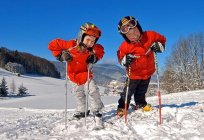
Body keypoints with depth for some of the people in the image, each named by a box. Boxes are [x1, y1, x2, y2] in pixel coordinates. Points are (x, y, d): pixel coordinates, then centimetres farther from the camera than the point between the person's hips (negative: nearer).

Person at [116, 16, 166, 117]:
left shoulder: (150, 35, -18)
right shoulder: (125, 46, -22)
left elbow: (162, 39, -1)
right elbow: (121, 58, -8)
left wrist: (159, 46, -22)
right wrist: (125, 61, -31)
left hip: (148, 71, 3)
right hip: (134, 73, -2)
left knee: (141, 92, 23)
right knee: (128, 92, 5)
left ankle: (140, 104, 45)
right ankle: (122, 107, 25)